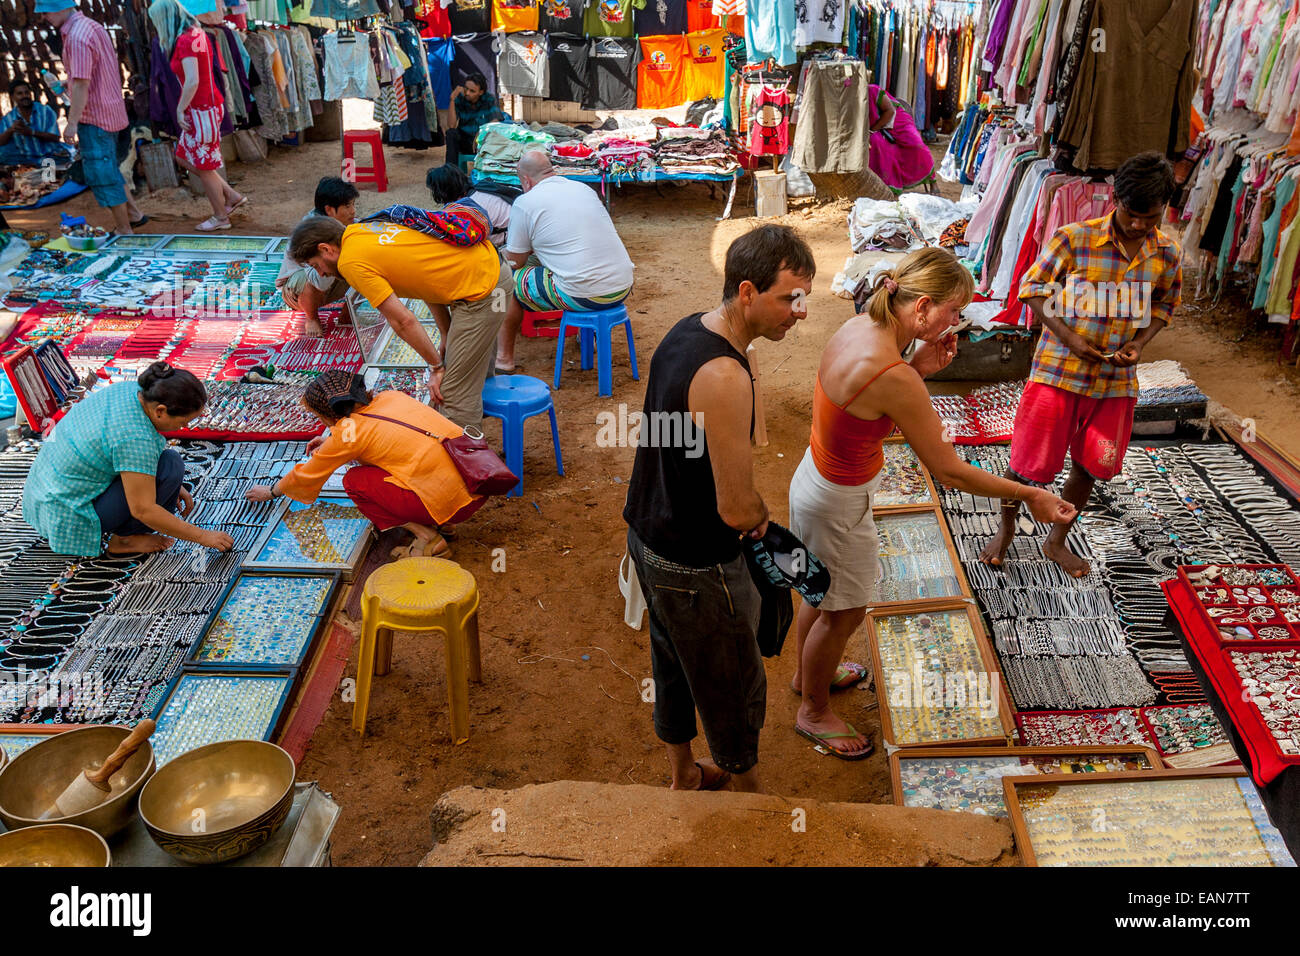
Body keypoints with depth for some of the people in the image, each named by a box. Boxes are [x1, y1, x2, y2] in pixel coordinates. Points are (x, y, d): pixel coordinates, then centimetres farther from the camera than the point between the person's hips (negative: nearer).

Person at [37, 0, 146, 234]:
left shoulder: (77, 37, -21)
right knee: (107, 169, 21)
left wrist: (72, 123, -20)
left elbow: (81, 84, -24)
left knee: (101, 175, -2)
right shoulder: (93, 26, 9)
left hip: (94, 117, -10)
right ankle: (133, 214, 27)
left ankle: (124, 230, 4)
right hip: (110, 110, 10)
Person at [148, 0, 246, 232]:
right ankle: (232, 197, 20)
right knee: (184, 157, 19)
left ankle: (220, 217, 17)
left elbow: (192, 81, -24)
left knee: (203, 167, 4)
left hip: (200, 110, -9)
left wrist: (180, 110, -14)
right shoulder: (197, 33, 9)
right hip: (210, 105, 9)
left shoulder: (184, 41, -18)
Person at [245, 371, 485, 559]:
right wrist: (331, 442, 37)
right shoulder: (390, 397, 13)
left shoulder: (348, 431, -4)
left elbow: (306, 475, 13)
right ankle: (436, 522, 13)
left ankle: (426, 536, -4)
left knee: (355, 481, 6)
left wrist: (270, 492, 31)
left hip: (453, 500, -8)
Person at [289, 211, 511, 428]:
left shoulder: (351, 262, -13)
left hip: (482, 292, -9)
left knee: (454, 395, -6)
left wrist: (436, 366, -5)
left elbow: (403, 321, -15)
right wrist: (447, 340, 14)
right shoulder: (366, 229, 14)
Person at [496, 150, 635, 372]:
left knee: (511, 280, 15)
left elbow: (515, 261, 4)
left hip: (582, 296, -6)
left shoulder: (525, 203, -2)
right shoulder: (585, 189, 15)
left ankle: (504, 357, 23)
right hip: (623, 288, 6)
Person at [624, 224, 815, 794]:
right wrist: (762, 517, -5)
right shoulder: (724, 377, -32)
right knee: (733, 685, 15)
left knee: (674, 662, 27)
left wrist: (746, 510, 5)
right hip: (695, 567, -9)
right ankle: (751, 796, 40)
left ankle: (683, 775, 50)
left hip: (648, 533, 9)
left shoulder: (688, 330, -2)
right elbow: (737, 510, -29)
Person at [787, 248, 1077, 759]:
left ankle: (806, 673, 55)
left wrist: (919, 367, -5)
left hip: (814, 479, 9)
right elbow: (947, 470, -26)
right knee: (843, 612, 14)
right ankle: (814, 711, 39)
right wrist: (1030, 495, -16)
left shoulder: (856, 328, -8)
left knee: (822, 592, 30)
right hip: (838, 504, -9)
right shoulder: (893, 377, -34)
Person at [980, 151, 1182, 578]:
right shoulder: (1074, 238, -13)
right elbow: (1033, 287, -7)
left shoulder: (1167, 254, -1)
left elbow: (1164, 305, 14)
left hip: (1116, 379, 4)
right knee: (1030, 462, 2)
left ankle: (1056, 540, 34)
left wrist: (1138, 343, -6)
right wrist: (1069, 337, -17)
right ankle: (1006, 528, 31)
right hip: (1059, 370, -4)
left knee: (1090, 465, 12)